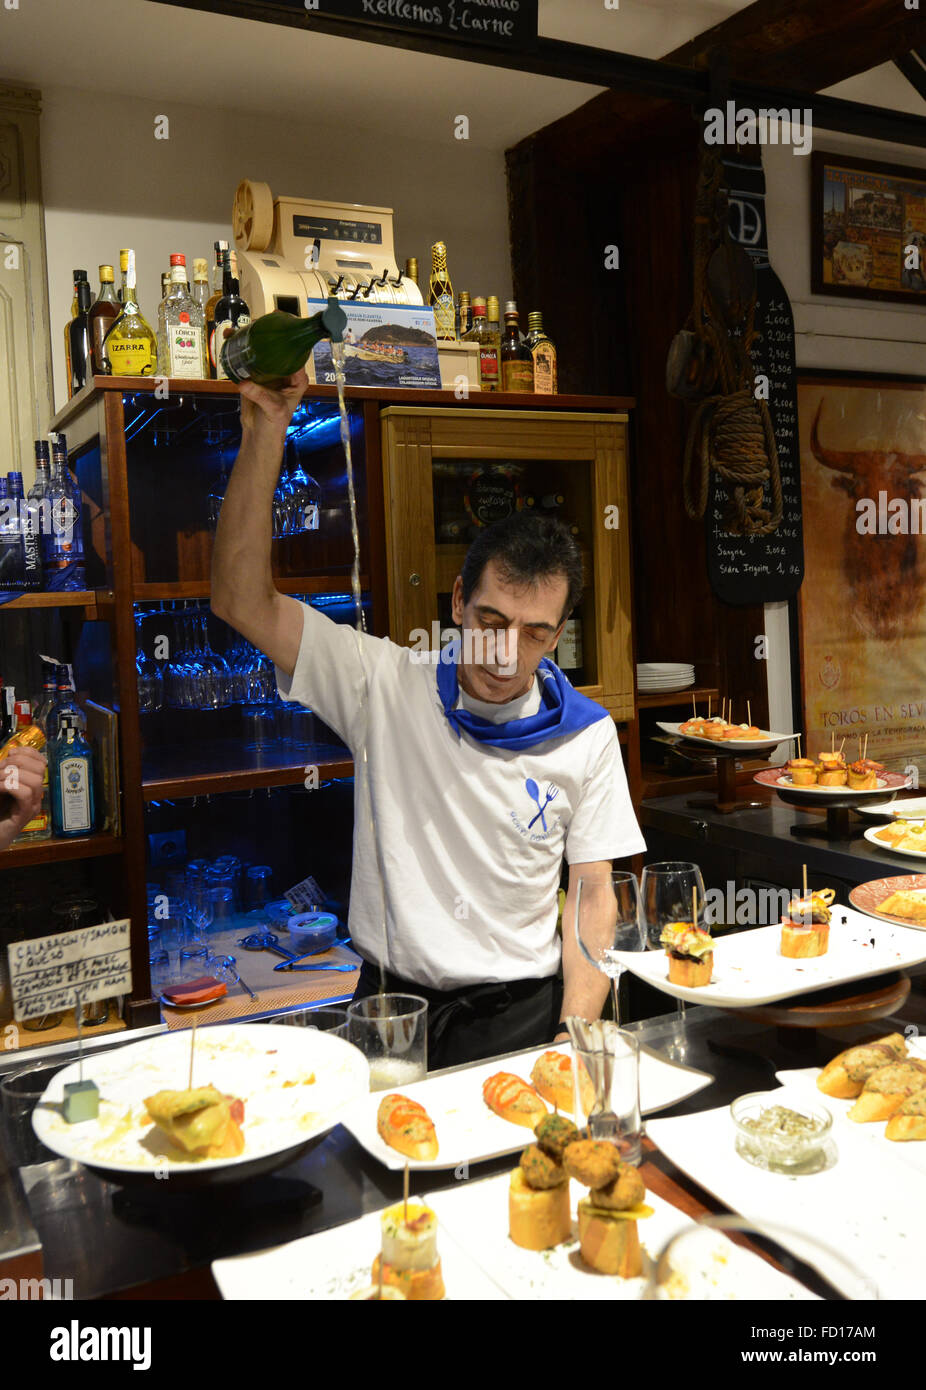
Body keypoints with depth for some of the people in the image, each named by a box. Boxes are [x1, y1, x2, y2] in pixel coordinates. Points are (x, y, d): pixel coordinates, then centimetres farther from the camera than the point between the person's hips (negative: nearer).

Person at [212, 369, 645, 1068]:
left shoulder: (586, 736, 1)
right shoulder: (386, 684, -4)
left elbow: (591, 891, 3)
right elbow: (243, 600, -10)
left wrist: (575, 1038, -9)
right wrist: (266, 429, -18)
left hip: (524, 1014, 1)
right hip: (392, 1008, -1)